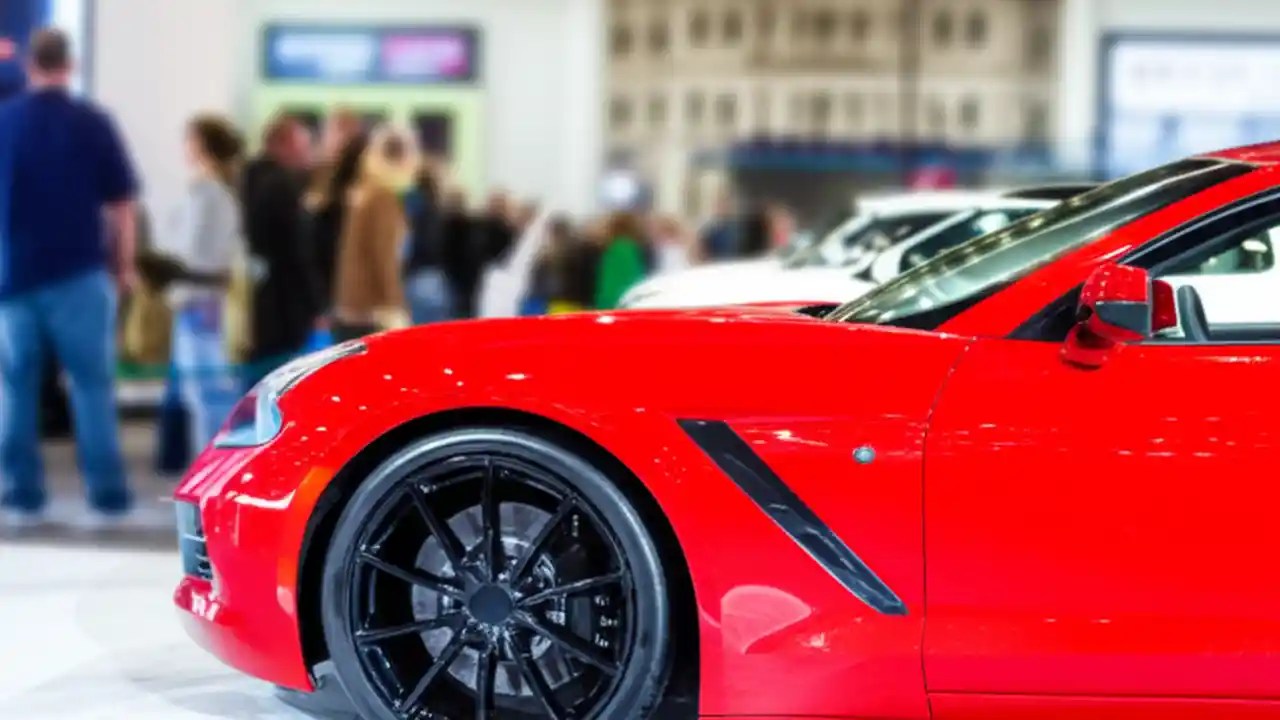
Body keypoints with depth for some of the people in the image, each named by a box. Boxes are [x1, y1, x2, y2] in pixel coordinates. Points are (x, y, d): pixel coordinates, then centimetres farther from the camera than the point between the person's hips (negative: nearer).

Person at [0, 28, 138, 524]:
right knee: (92, 384, 3)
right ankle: (108, 496, 1)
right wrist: (126, 264, 7)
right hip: (78, 273, -2)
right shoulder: (92, 122, -6)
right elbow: (120, 202, -4)